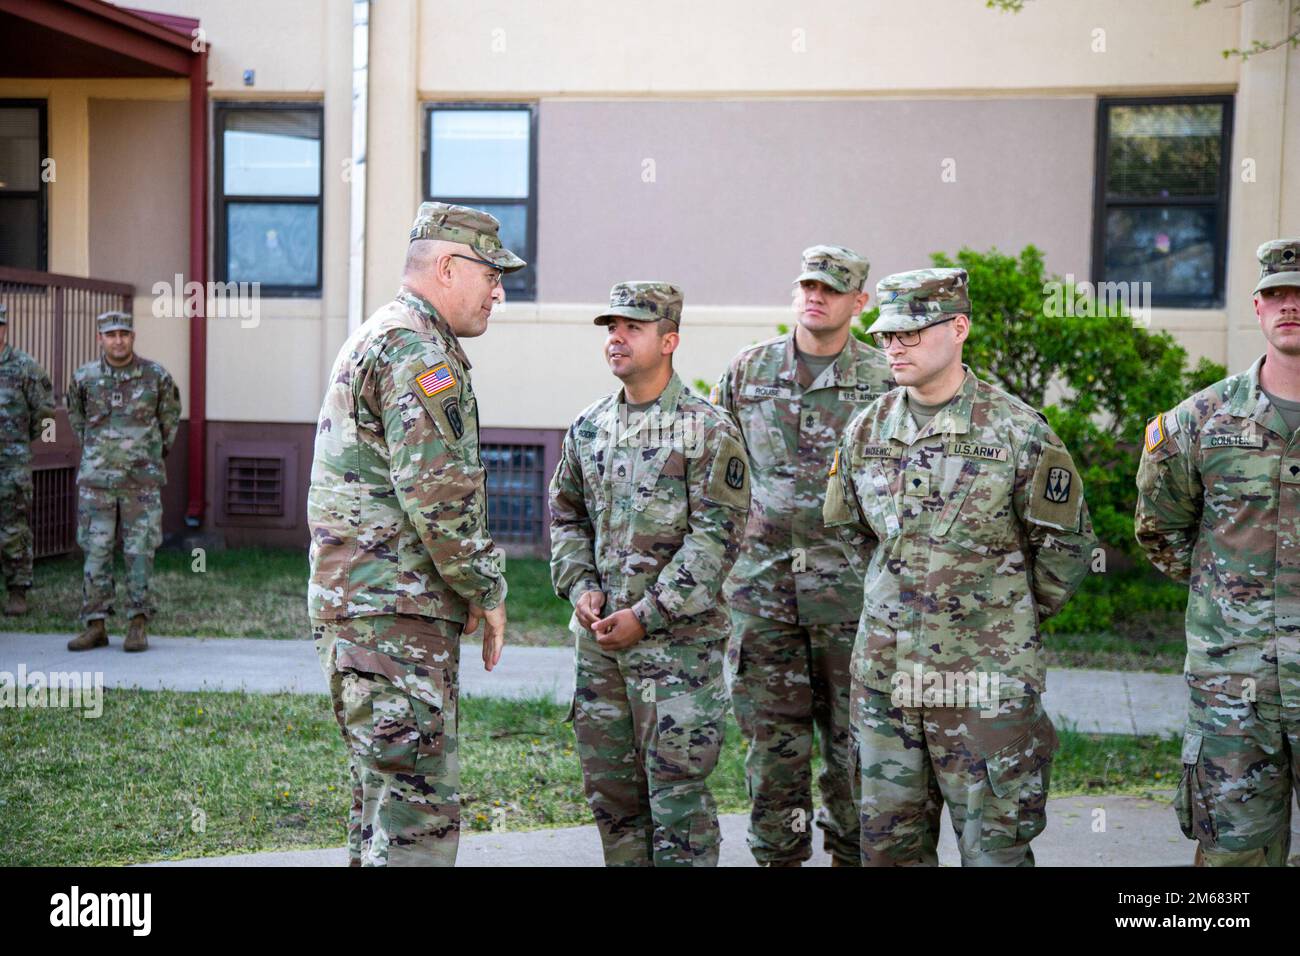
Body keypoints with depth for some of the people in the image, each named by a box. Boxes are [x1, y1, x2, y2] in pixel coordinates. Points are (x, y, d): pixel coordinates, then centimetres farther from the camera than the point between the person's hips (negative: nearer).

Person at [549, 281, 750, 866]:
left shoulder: (707, 432, -7)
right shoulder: (587, 429, 11)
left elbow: (716, 536, -12)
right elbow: (566, 515, 19)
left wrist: (647, 615, -15)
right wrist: (580, 587, 1)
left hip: (676, 639, -6)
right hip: (598, 638, 6)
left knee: (677, 789, -2)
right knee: (609, 786, 13)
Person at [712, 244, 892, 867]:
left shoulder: (884, 381, 1)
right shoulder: (747, 371, 8)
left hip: (851, 588, -2)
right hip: (764, 582, 2)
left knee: (852, 736, 6)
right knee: (771, 738, 7)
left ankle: (850, 851, 20)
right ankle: (778, 853, 19)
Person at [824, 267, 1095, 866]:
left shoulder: (1017, 429, -8)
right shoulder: (866, 431, 5)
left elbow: (1067, 542, 1)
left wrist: (1015, 618, 8)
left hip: (986, 680, -4)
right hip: (883, 674, 4)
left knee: (994, 845, 5)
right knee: (889, 843, 13)